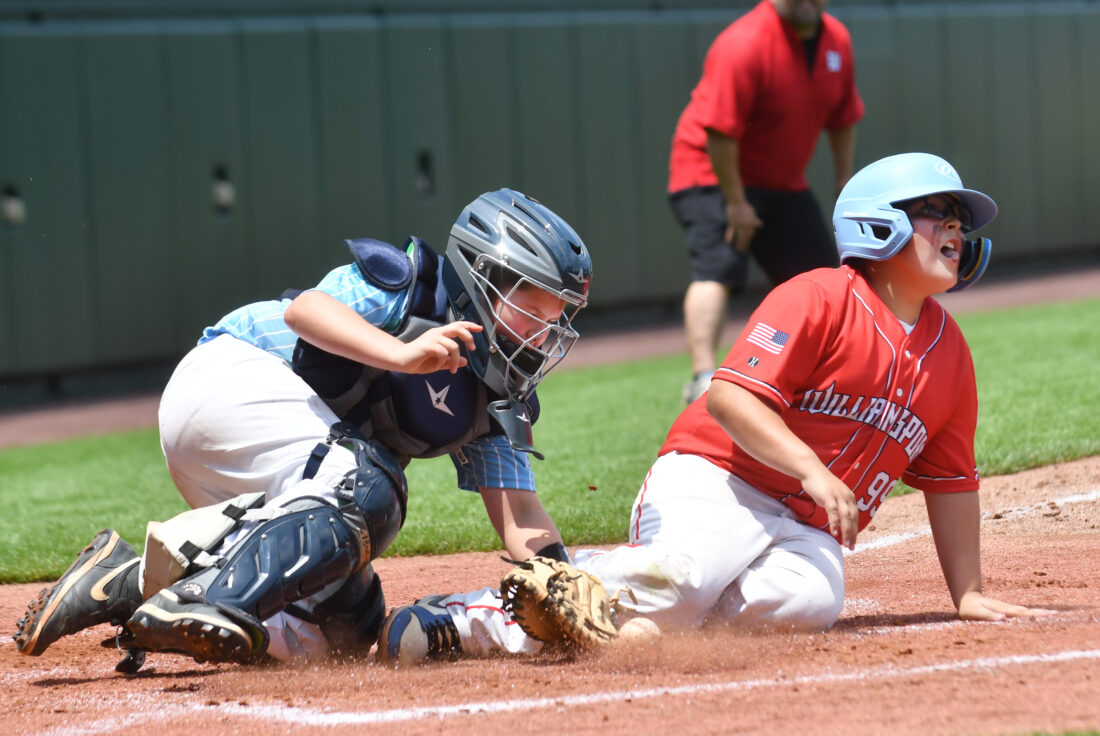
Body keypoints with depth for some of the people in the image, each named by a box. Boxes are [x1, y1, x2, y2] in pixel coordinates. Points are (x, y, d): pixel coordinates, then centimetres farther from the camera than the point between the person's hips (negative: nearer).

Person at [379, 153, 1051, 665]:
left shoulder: (949, 350, 14)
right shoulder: (818, 299, -7)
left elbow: (950, 480, 20)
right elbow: (731, 396, -16)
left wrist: (968, 594, 15)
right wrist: (813, 471, -25)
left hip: (809, 530, 5)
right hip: (716, 480, -5)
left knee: (810, 601, -32)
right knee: (685, 573, -36)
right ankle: (481, 618, -21)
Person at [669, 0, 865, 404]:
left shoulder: (836, 40, -1)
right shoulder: (743, 45, -26)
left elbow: (842, 118, 12)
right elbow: (719, 131, -28)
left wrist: (845, 182, 11)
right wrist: (735, 202, -25)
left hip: (785, 184, 8)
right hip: (713, 175, -8)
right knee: (717, 268, -26)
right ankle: (703, 380, -36)